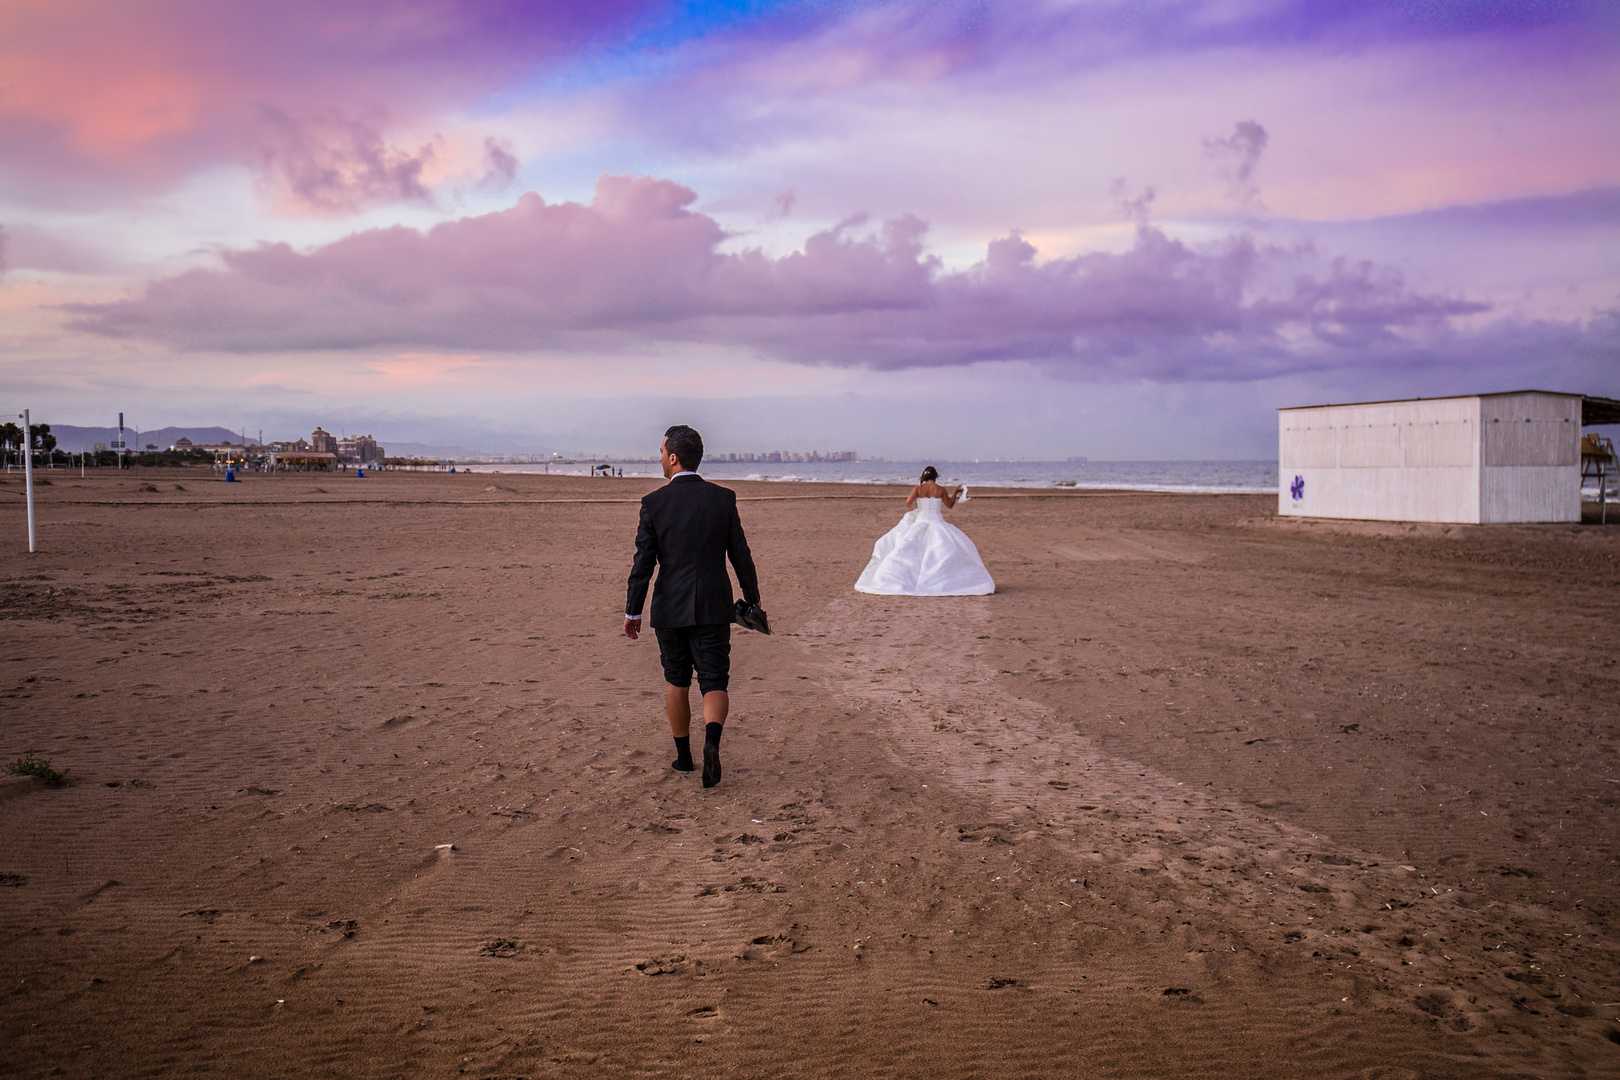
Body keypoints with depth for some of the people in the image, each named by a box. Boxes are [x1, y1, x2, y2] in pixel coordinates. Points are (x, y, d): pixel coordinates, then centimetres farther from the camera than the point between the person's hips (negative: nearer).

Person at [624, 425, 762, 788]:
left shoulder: (653, 503, -6)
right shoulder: (724, 498, -2)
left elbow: (643, 563, -6)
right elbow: (741, 555, 1)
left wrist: (632, 611, 3)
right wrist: (753, 600, 13)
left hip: (670, 608, 0)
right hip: (714, 608, 0)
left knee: (677, 682, 17)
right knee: (714, 684, 3)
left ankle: (683, 756, 26)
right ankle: (711, 739, -24)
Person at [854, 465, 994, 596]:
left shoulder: (918, 488, -2)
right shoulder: (941, 490, 0)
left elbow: (908, 501, -14)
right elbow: (949, 505, 12)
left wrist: (910, 511, 7)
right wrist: (955, 493, 27)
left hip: (919, 524, 1)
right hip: (937, 525, 0)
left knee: (901, 550, 5)